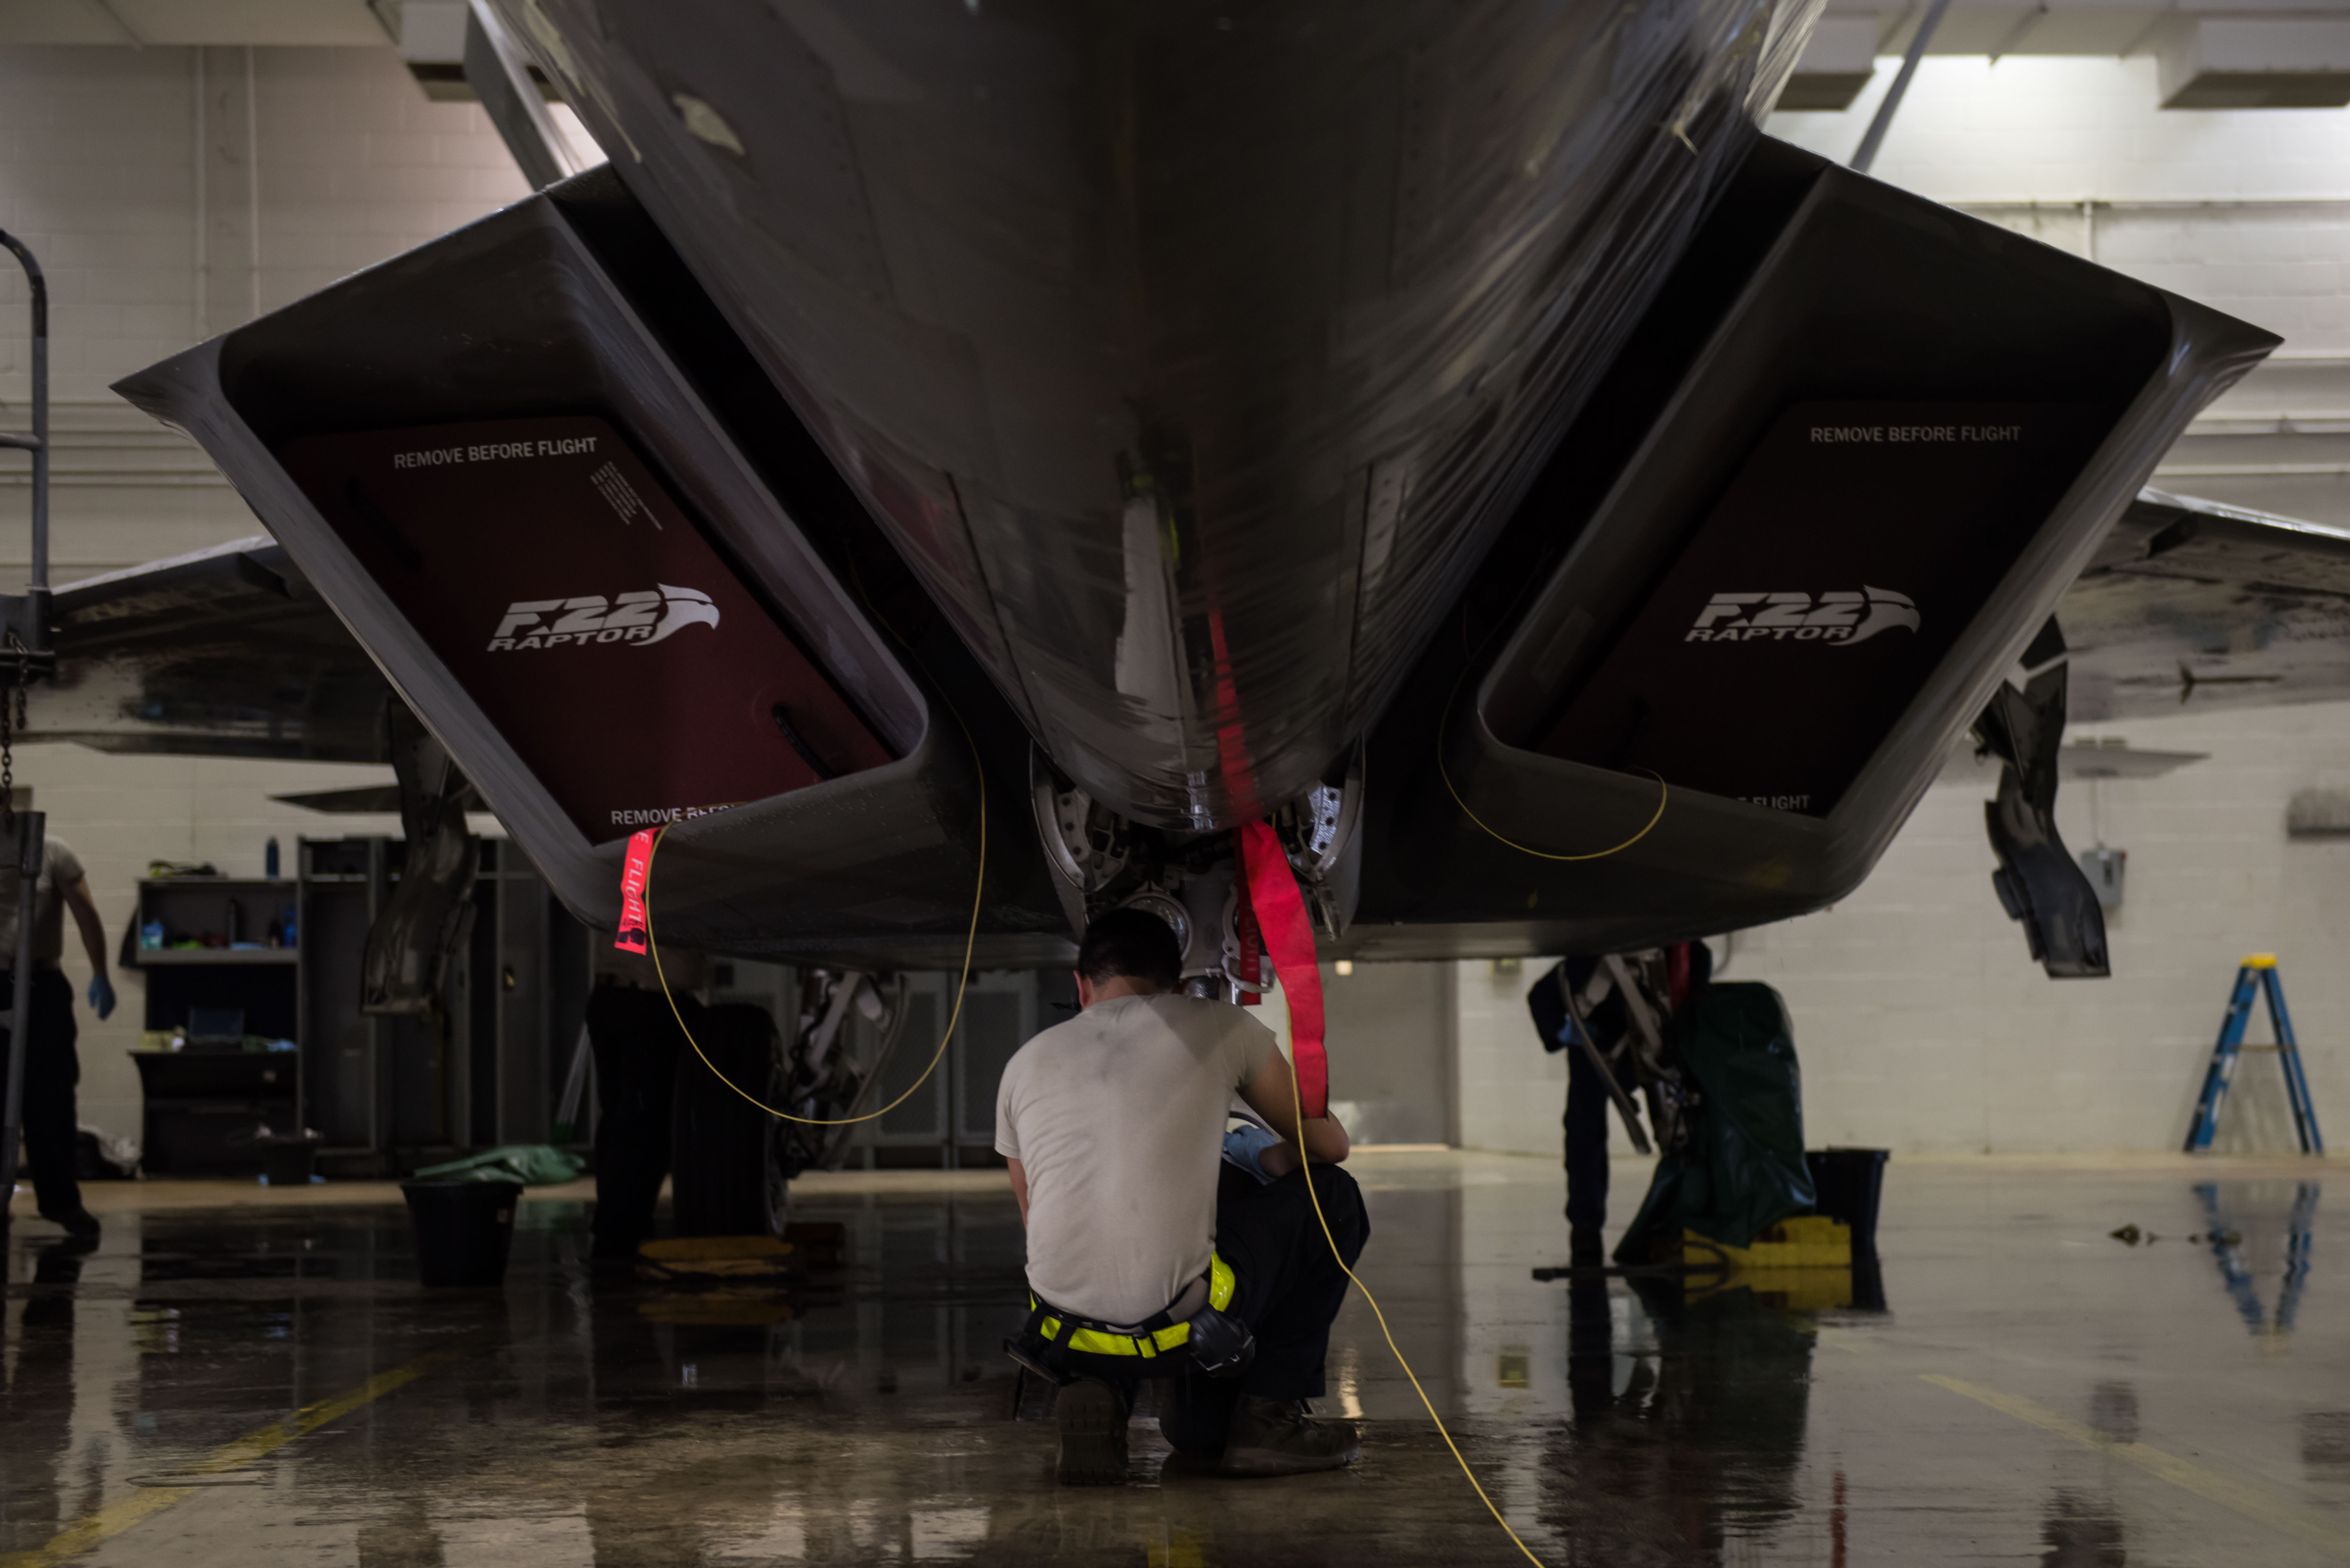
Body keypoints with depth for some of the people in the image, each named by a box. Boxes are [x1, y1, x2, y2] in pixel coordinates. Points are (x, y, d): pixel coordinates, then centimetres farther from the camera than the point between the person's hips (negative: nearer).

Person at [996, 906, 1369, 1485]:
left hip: (1066, 1324, 4)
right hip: (1180, 1322, -4)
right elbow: (1329, 1143, 18)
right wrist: (1268, 1163, 42)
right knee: (1333, 1199, 20)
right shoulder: (1217, 1025, 8)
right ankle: (1270, 1410, 15)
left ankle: (1096, 1387, 9)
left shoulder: (1027, 1061, 17)